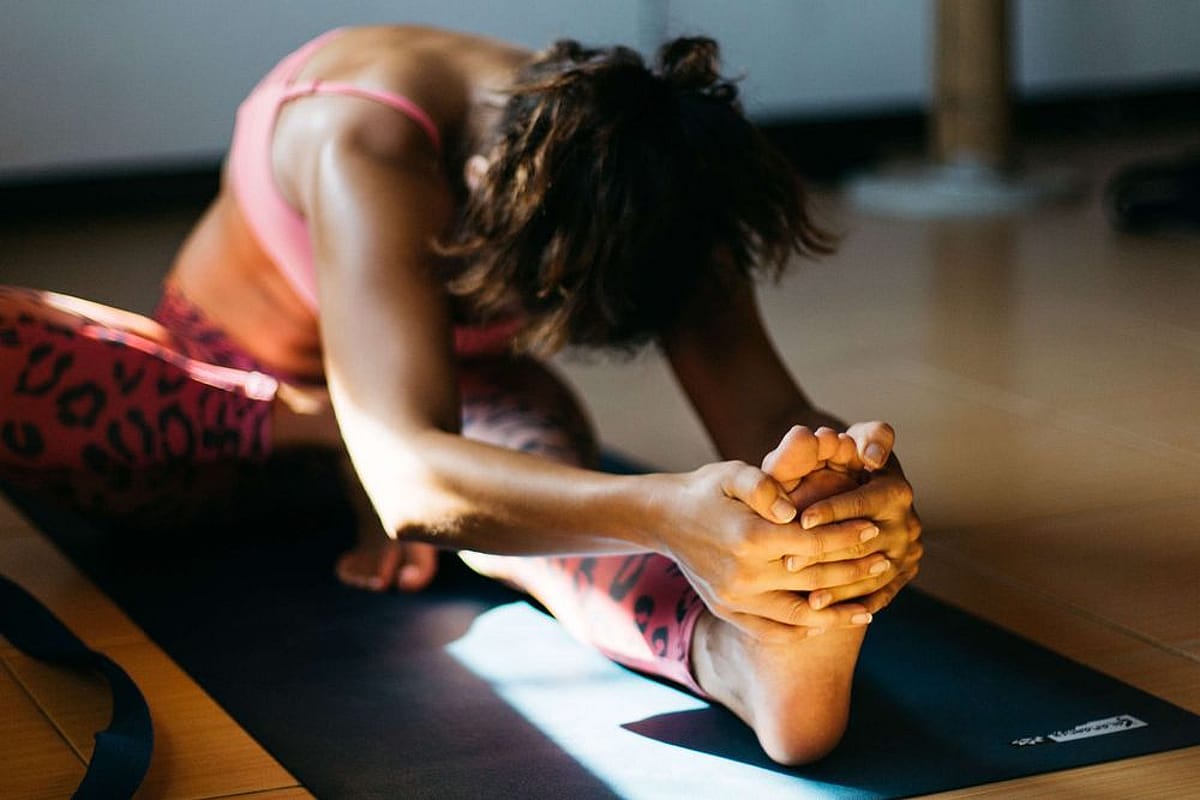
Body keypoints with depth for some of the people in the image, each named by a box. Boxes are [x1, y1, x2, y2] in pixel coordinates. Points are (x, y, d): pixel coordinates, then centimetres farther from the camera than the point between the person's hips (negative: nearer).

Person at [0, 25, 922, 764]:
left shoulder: (646, 189, -25)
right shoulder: (367, 147, -40)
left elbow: (767, 415, -32)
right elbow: (408, 474, -53)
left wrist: (867, 492, -57)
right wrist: (666, 515, -70)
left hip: (466, 398, 1)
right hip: (216, 381, 0)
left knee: (536, 483, -39)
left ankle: (755, 650, -67)